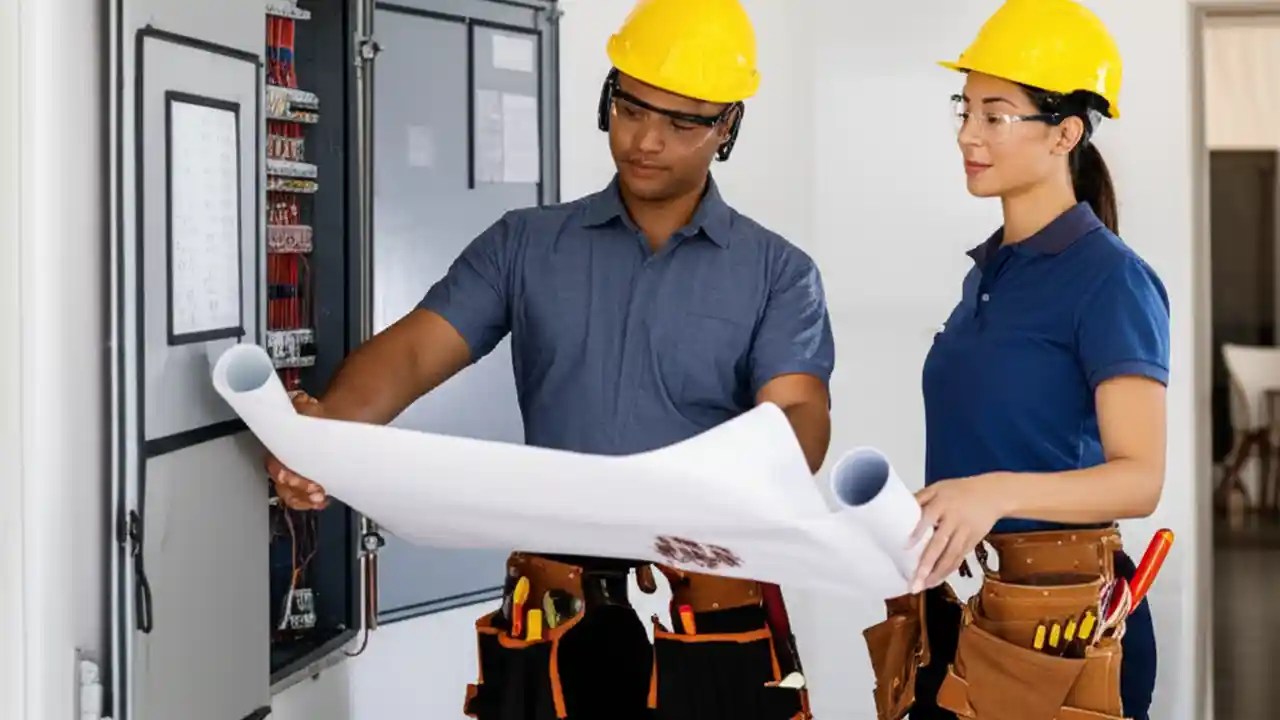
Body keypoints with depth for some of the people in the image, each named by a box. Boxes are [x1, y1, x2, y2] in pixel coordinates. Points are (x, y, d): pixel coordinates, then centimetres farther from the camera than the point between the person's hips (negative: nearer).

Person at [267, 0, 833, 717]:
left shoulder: (779, 273, 2)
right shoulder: (524, 245, 6)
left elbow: (797, 413, -11)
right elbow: (414, 349, -5)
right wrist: (329, 427, -27)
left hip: (712, 620, -1)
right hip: (554, 612, 1)